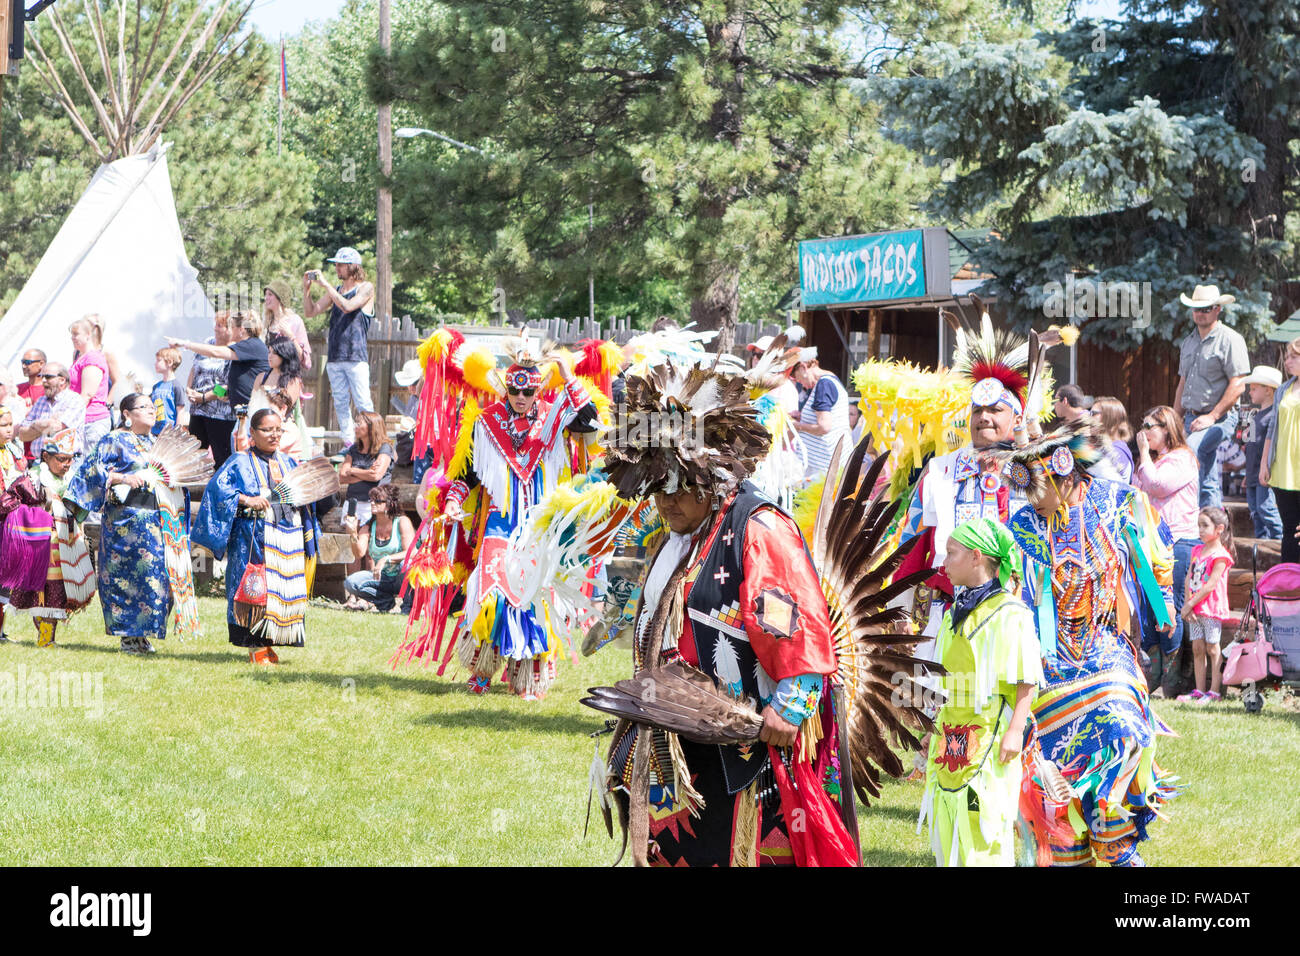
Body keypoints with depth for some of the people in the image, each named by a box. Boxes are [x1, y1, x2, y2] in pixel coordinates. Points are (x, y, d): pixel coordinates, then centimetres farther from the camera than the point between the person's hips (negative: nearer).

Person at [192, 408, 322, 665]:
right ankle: (256, 647, -8)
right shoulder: (240, 461, 3)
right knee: (256, 589, -11)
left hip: (288, 535, 5)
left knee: (287, 591, 1)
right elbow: (218, 486, -8)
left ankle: (268, 644, 10)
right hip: (255, 536, -5)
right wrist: (246, 500, -18)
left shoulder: (288, 463, 20)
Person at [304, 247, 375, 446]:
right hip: (334, 355, 6)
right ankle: (349, 443, 9)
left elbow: (347, 306, -16)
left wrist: (325, 285, -14)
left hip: (355, 355, -6)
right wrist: (306, 288, 2)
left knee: (362, 402, -11)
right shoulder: (336, 291, 19)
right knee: (340, 403, 5)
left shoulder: (365, 288, 0)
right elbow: (310, 312, 17)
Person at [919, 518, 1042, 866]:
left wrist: (1015, 731, -20)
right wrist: (935, 728, 21)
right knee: (948, 821, 8)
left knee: (984, 820, -9)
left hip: (989, 732, -8)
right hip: (952, 738, 8)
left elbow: (1027, 680, -13)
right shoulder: (958, 612, 15)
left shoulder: (1008, 613, -10)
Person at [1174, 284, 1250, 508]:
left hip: (1219, 417, -8)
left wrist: (1212, 417, -17)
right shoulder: (1189, 342, 17)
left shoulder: (1230, 340, -7)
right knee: (1208, 483, 7)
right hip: (1192, 418, 8)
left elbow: (1238, 385, -13)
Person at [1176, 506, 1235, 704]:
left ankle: (1214, 691, -2)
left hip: (1212, 608, -7)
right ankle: (1199, 690, 12)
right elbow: (1189, 578, 8)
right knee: (1197, 649, 8)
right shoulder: (1197, 551, 12)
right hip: (1195, 610, 7)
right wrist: (1187, 603, -3)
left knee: (1212, 649, -4)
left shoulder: (1220, 556, -11)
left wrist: (1190, 604, -13)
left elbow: (1210, 585, -16)